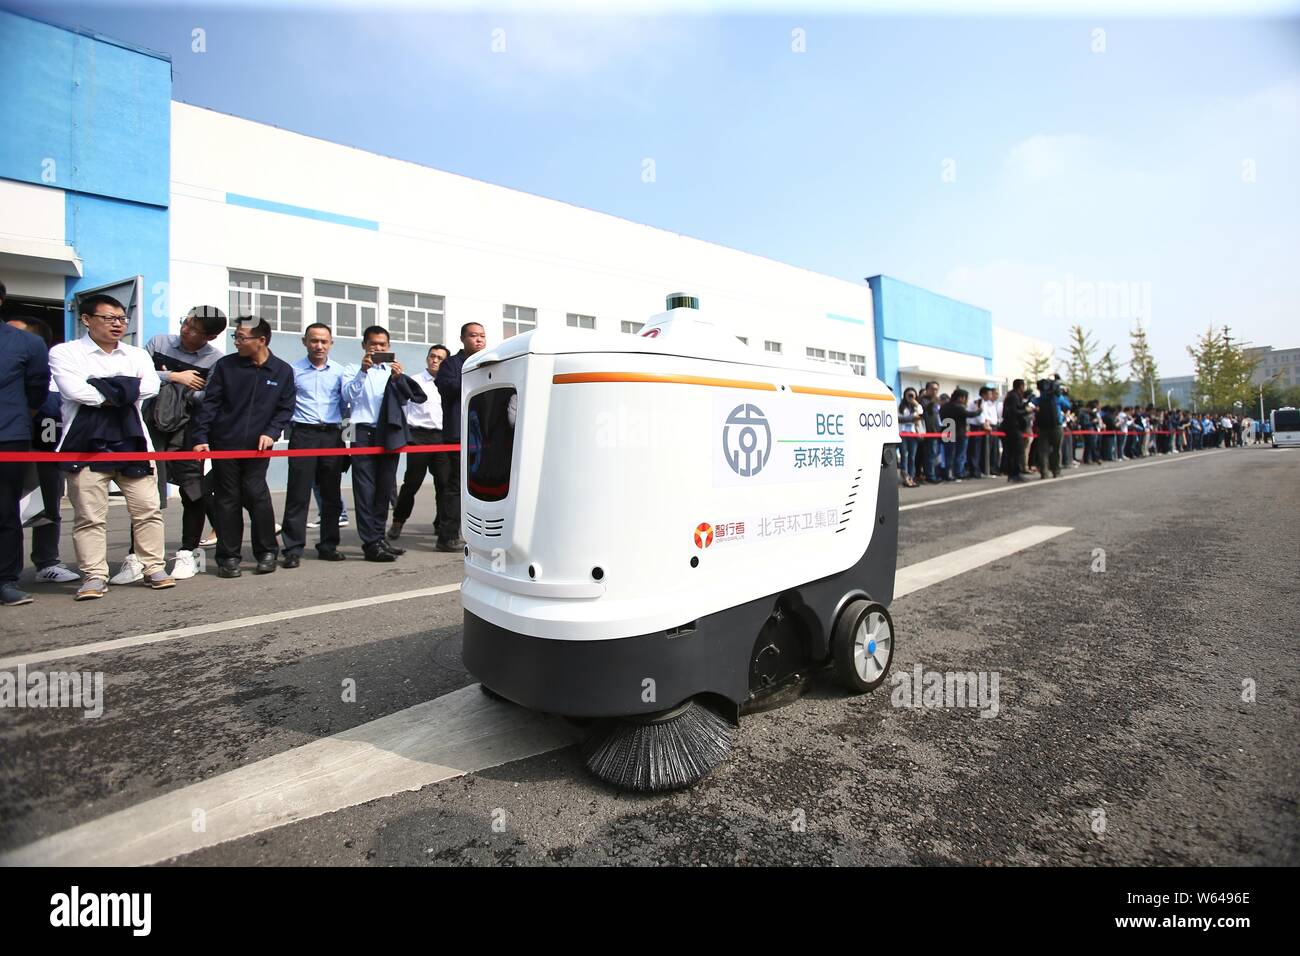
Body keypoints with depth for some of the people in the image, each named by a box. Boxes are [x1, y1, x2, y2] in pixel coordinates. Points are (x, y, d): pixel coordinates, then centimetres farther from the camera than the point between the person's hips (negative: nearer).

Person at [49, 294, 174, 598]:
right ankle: (95, 576, 8)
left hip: (132, 441, 3)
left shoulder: (137, 355, 15)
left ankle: (154, 568, 11)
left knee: (148, 509, 2)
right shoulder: (65, 352, 5)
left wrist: (102, 387, -7)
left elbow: (151, 386, -4)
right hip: (86, 443, -2)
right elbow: (75, 390, -12)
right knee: (89, 515, 0)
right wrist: (122, 393, -4)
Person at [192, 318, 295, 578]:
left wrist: (271, 432, -9)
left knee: (256, 495, -6)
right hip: (224, 444, 1)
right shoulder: (225, 365, 0)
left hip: (258, 446, -1)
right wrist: (201, 437, -7)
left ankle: (266, 552, 10)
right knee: (227, 499, 4)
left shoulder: (282, 371, 1)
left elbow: (285, 408, 5)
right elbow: (210, 403, -1)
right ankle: (228, 557, 14)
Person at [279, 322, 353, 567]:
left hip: (333, 435, 2)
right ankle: (293, 549, 2)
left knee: (331, 494, 7)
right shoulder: (293, 370, 4)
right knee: (298, 494, -4)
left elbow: (348, 401, 6)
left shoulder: (341, 370, 8)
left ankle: (328, 545, 17)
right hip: (303, 435, -2)